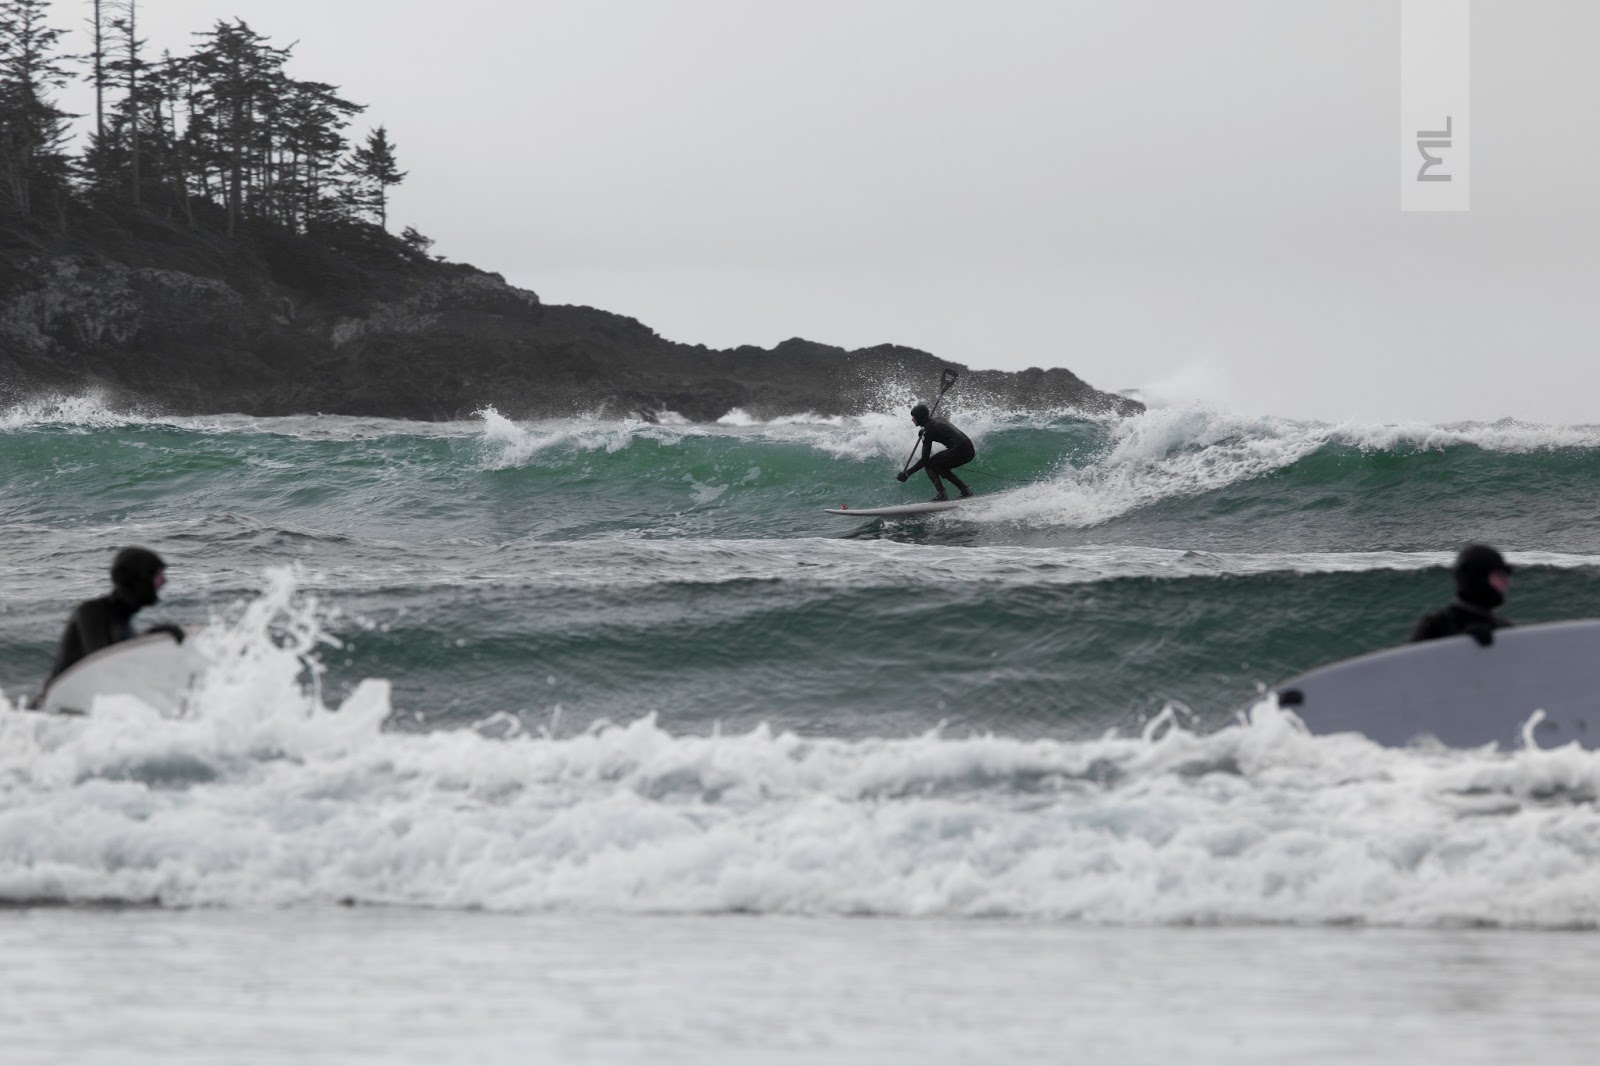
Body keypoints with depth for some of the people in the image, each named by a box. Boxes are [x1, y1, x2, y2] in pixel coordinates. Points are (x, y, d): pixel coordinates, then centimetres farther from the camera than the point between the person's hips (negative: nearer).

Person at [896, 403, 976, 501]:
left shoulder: (928, 430, -6)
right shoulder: (938, 420, 18)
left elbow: (924, 460, -7)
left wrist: (907, 473, -1)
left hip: (958, 451, -8)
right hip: (970, 450, 8)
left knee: (929, 464, 6)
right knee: (940, 467, 26)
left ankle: (941, 493, -6)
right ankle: (965, 490, 17)